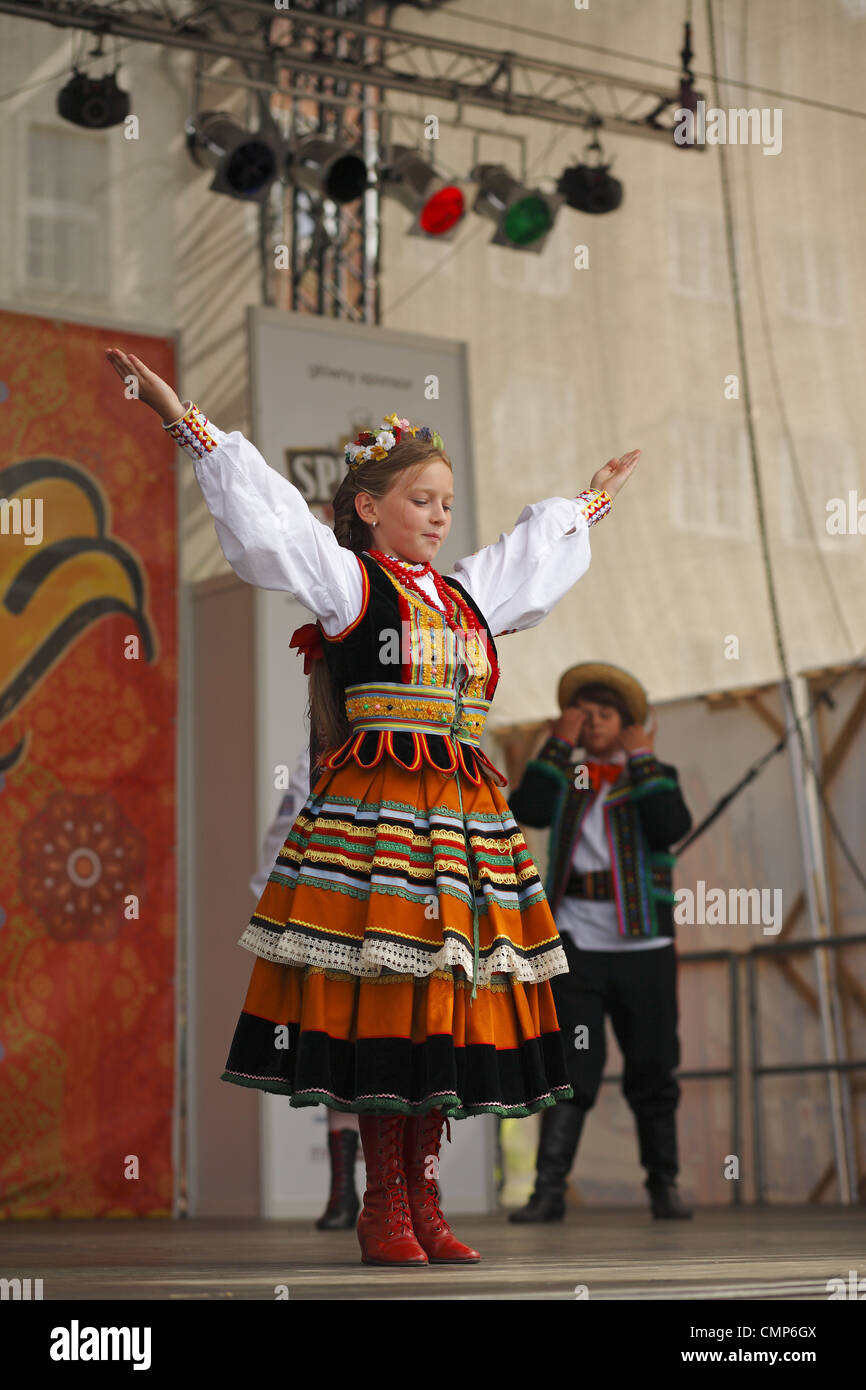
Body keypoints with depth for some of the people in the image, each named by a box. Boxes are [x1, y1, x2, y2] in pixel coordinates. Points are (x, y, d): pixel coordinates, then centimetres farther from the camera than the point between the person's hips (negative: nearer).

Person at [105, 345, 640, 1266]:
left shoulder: (467, 592, 20)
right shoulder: (349, 580, 2)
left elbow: (537, 549, 38)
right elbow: (265, 511, -6)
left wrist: (590, 503, 52)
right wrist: (184, 421, -10)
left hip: (464, 815, 6)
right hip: (375, 810, -6)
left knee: (446, 1000, 4)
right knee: (380, 999, -6)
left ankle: (424, 1204, 12)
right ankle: (384, 1209, 3)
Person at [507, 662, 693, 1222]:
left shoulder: (656, 775, 9)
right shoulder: (564, 778, 13)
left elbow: (673, 828, -11)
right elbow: (528, 810, -8)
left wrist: (643, 761, -6)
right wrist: (559, 744, -4)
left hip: (644, 945, 0)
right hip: (577, 945, 0)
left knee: (654, 1071, 6)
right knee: (570, 1070, -7)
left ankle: (665, 1186, 18)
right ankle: (549, 1189, -9)